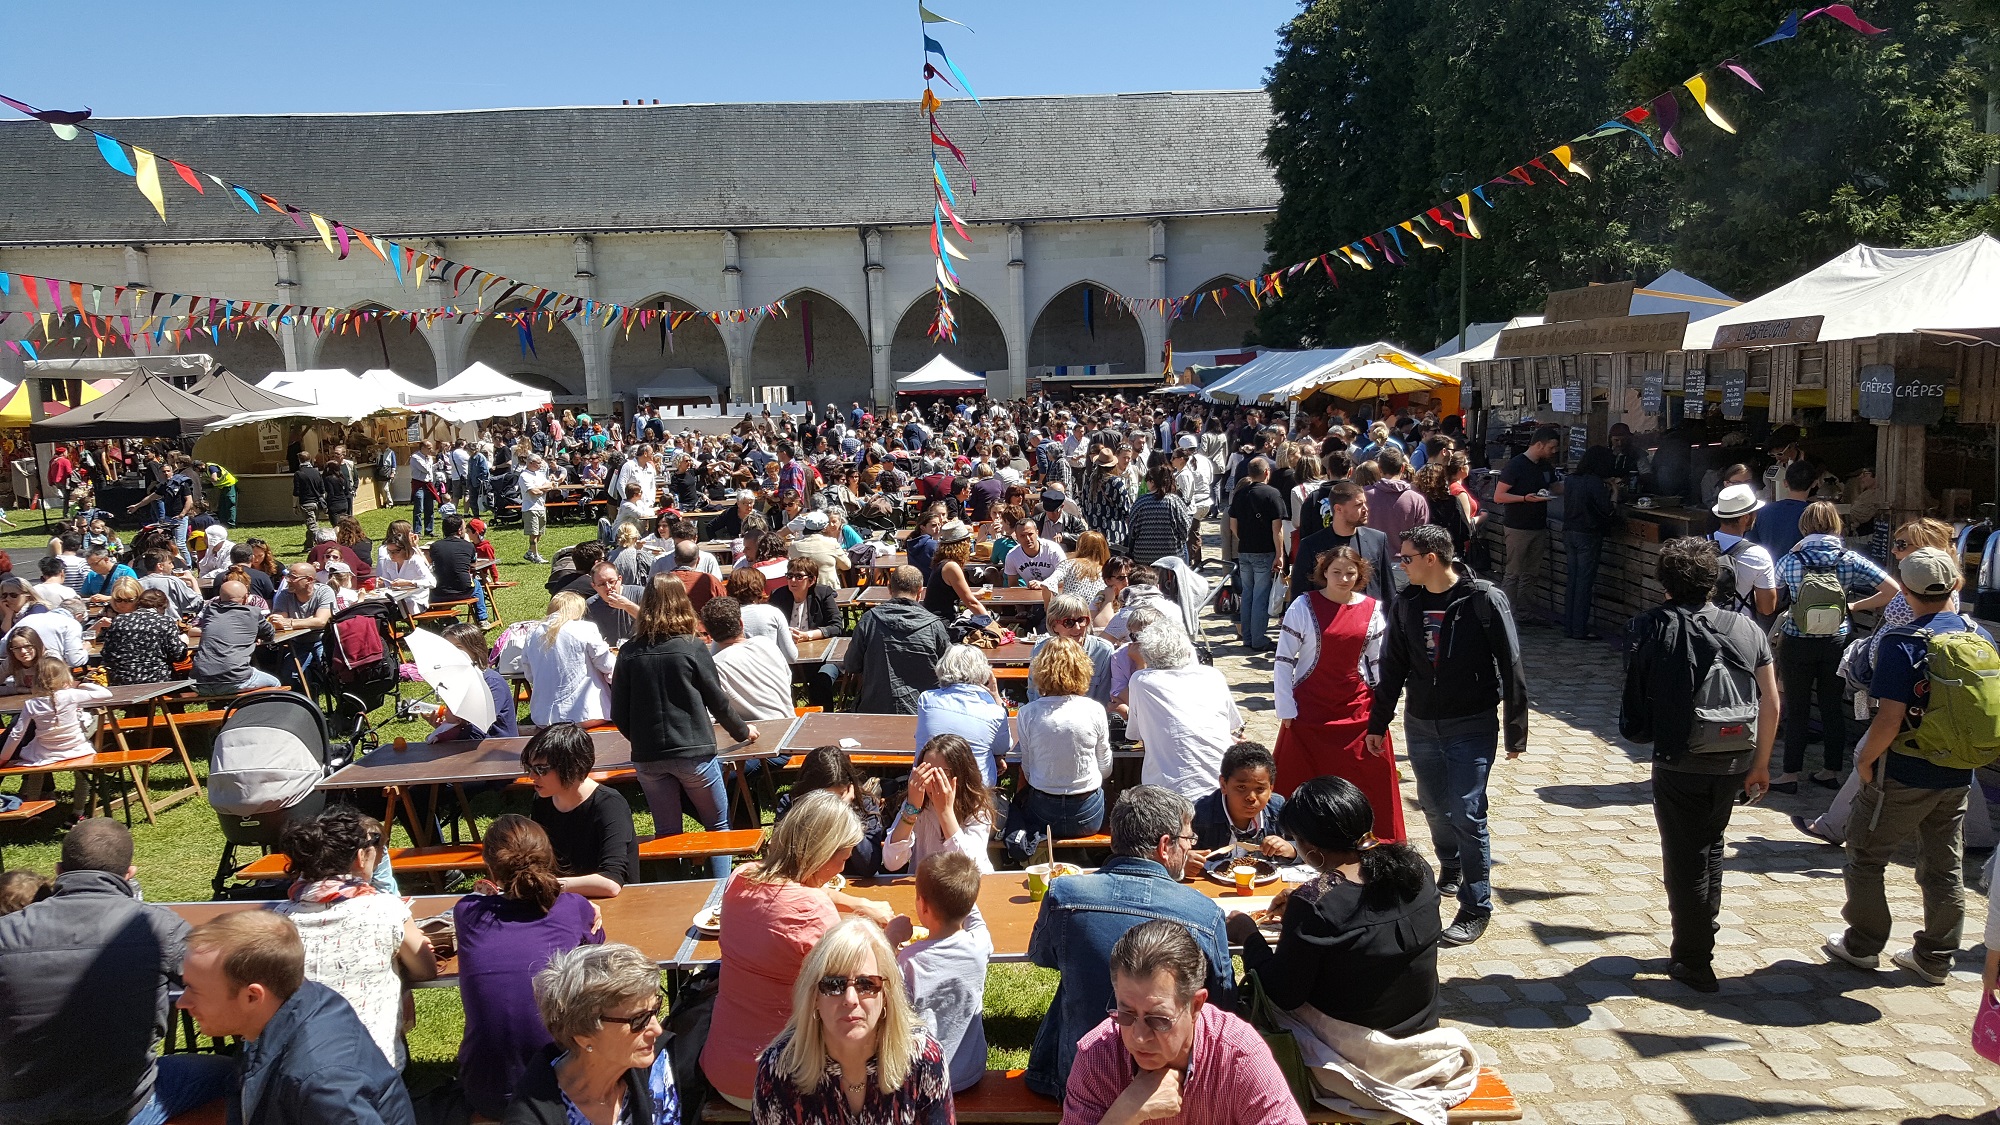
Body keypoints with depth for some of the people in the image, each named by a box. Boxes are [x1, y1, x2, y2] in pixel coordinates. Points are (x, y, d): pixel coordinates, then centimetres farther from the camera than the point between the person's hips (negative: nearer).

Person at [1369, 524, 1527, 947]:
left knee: (1467, 814, -6)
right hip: (1421, 726, 5)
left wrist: (1516, 732, -6)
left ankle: (1477, 907, 7)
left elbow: (1511, 668, -8)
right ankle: (1451, 869, 42)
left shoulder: (1485, 600, -12)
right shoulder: (1408, 604, 2)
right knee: (1435, 808, 16)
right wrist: (1378, 724, 13)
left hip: (1472, 726, -5)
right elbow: (1393, 668, 11)